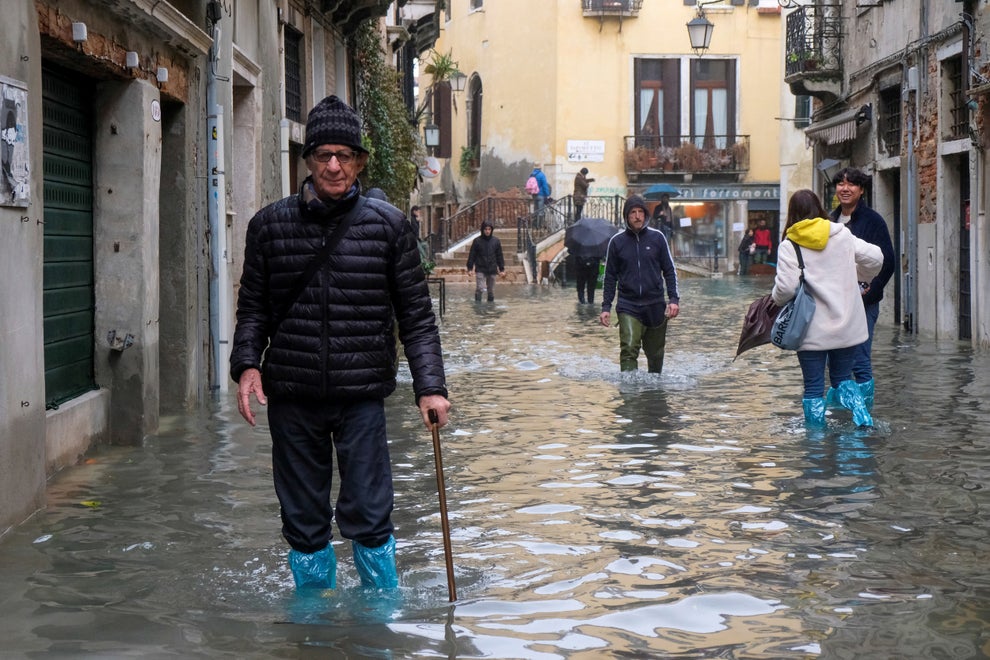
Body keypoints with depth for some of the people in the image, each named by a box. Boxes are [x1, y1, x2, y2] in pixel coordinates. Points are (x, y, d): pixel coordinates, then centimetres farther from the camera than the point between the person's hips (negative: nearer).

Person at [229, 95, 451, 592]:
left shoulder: (387, 225, 2)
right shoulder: (270, 225, 5)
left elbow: (416, 313, 4)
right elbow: (253, 308, 10)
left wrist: (430, 386, -4)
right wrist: (247, 364, -6)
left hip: (362, 395, -1)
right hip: (291, 399, 2)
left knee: (368, 517, -3)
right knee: (304, 523, 10)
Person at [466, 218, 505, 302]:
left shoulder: (496, 241, 4)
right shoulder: (477, 241, -3)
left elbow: (499, 256, 10)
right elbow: (472, 255, 1)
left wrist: (501, 268, 9)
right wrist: (470, 267, -2)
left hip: (492, 270, 2)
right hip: (480, 270, -2)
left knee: (491, 290, 9)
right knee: (479, 289, -12)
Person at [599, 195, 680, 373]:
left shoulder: (657, 238, 3)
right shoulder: (617, 242, 3)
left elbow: (669, 271, 6)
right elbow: (610, 277, 8)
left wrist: (674, 299, -4)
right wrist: (606, 307, 2)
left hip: (655, 306, 1)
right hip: (628, 306, -1)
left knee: (656, 355, 11)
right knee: (628, 350, -18)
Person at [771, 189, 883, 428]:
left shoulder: (789, 245, -9)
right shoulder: (842, 235, 2)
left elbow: (786, 287, -17)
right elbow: (875, 258, 2)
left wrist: (776, 298, 5)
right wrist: (857, 275, 21)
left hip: (812, 330, -3)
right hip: (848, 327, 3)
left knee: (813, 386, 7)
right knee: (842, 376, 18)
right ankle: (862, 416, -5)